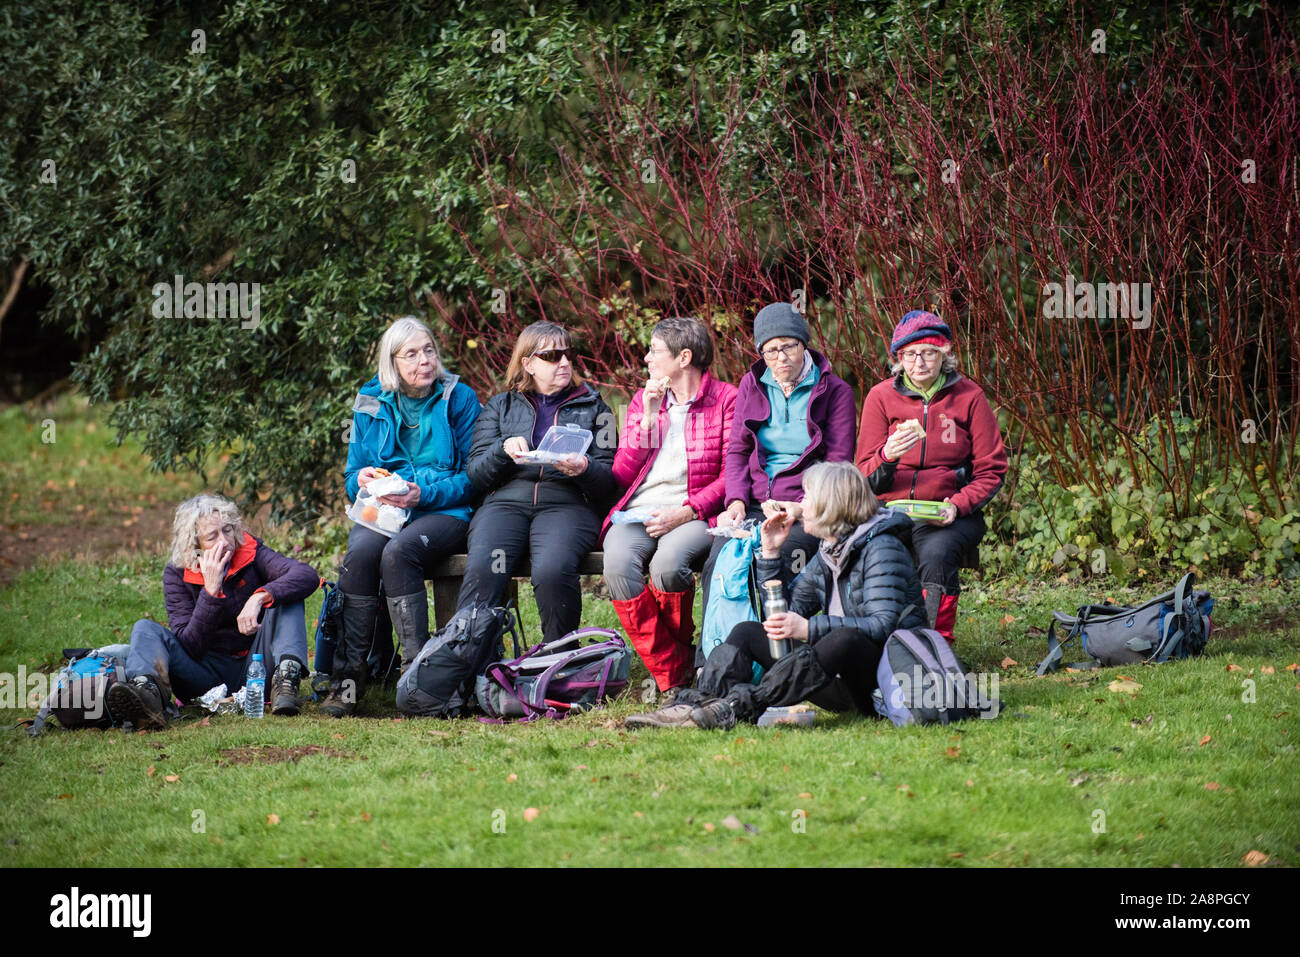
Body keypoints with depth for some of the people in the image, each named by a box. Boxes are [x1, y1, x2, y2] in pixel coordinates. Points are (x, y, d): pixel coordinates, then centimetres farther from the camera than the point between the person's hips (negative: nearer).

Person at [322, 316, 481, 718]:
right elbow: (352, 478, 16)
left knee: (397, 552, -35)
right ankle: (348, 674, -30)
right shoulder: (371, 405, 13)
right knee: (360, 551, -31)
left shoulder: (460, 399, 3)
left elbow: (474, 477, -1)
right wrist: (362, 480, -10)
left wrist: (424, 494, -17)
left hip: (444, 509, -3)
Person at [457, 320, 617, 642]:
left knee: (553, 570, -35)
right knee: (481, 570, -32)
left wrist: (583, 469, -12)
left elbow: (609, 478, 11)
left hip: (567, 503, -1)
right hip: (506, 501, 1)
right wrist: (504, 449, -9)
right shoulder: (500, 406, 22)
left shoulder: (592, 406, 20)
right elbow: (476, 471, 12)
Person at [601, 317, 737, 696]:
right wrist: (649, 419, 0)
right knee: (618, 563, -32)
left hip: (692, 516, -4)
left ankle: (680, 648, -4)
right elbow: (622, 475, 11)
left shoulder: (725, 399, 6)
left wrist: (686, 511, -15)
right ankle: (672, 676, -21)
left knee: (667, 563, -37)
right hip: (638, 512, 4)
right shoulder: (642, 400, 19)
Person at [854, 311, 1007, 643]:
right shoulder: (881, 397, 7)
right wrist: (887, 456, -20)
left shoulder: (968, 397, 5)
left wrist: (958, 506, -13)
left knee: (936, 550, -35)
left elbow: (991, 470, 6)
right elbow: (867, 478, 4)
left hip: (946, 514, -1)